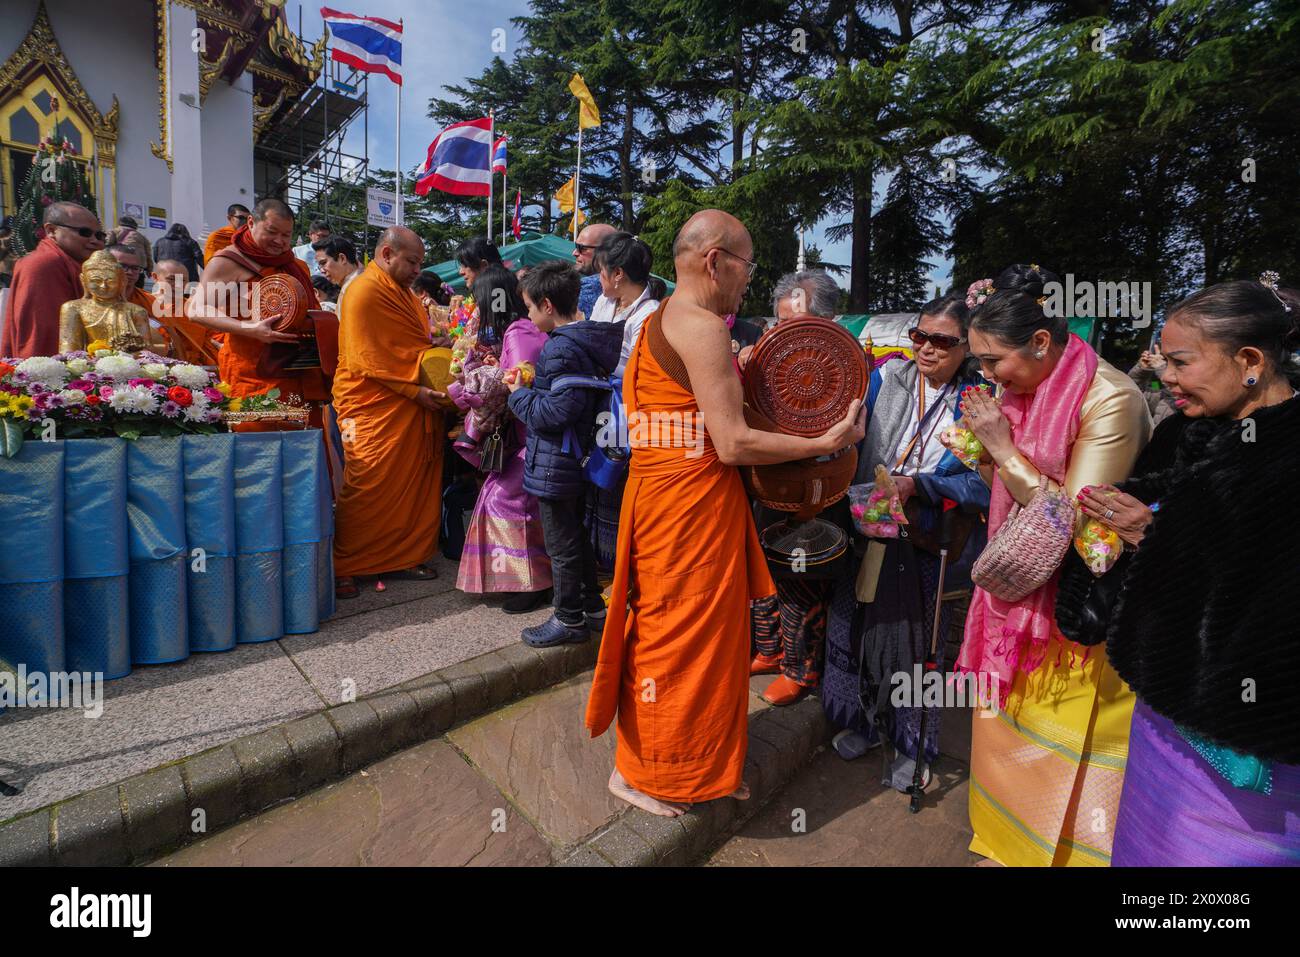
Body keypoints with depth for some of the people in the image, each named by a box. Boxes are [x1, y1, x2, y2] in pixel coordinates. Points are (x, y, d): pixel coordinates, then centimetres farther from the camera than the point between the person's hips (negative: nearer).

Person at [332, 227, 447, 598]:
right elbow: (370, 358, -17)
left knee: (411, 488, 10)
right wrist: (415, 391, -18)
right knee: (366, 490, -5)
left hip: (412, 411, 9)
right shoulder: (365, 292, -10)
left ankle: (401, 557, 21)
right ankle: (343, 567, 7)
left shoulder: (403, 292, 19)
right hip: (374, 409, -9)